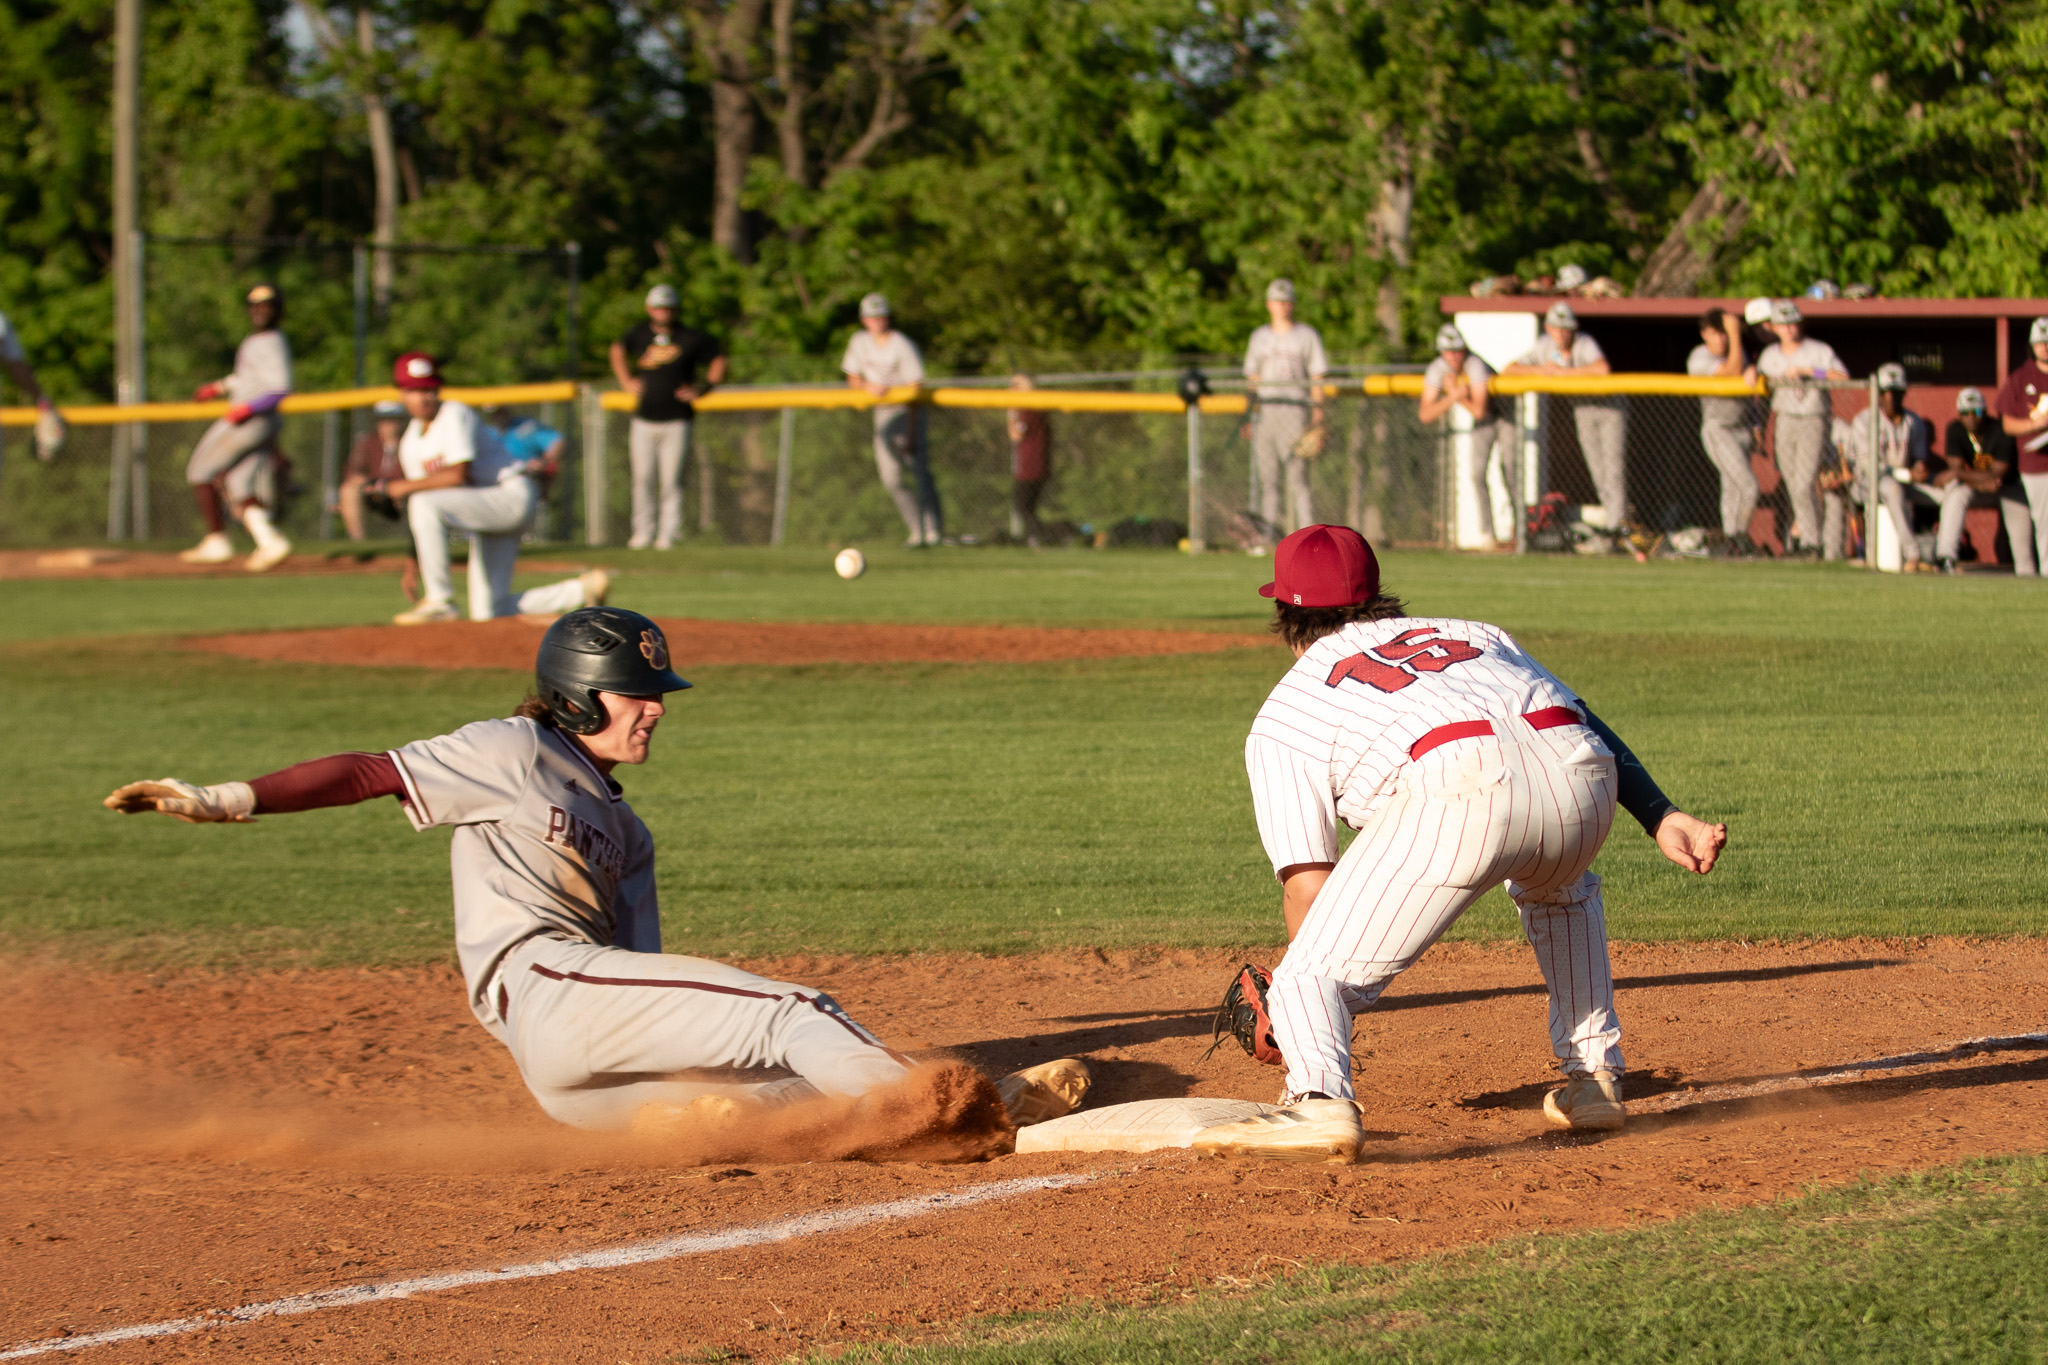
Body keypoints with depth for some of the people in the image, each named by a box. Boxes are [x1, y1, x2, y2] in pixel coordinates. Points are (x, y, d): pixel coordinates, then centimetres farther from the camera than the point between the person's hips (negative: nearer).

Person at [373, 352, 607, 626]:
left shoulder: (455, 414, -12)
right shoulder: (410, 444, 10)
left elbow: (458, 475, -24)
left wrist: (406, 487, -16)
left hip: (514, 493, -9)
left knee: (424, 503, -29)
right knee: (487, 612, 2)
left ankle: (440, 602, -22)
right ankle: (582, 591, 15)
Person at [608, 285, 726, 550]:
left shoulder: (691, 339, -2)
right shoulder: (639, 336, 6)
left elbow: (718, 359, 8)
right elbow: (618, 349, 26)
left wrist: (703, 389, -3)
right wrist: (626, 381, 14)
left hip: (677, 421, -2)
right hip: (644, 419, 2)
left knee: (671, 479, -4)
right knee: (643, 478, 1)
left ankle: (668, 533, -1)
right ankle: (643, 533, 8)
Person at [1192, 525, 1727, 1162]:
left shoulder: (1283, 718, 26)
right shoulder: (1472, 633, 40)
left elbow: (1307, 885, 17)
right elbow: (1584, 719, 25)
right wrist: (1660, 816, 17)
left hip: (1463, 785, -5)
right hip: (1585, 778, 5)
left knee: (1308, 978, 1)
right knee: (1561, 889, 40)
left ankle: (1320, 1101, -28)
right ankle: (1594, 1080, 32)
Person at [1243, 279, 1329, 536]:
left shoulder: (1307, 336, 6)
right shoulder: (1259, 337, 18)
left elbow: (1317, 380, 3)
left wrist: (1317, 420, -6)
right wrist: (1249, 417, 10)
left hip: (1295, 411, -4)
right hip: (1264, 415, 4)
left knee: (1297, 479, -11)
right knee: (1267, 479, 2)